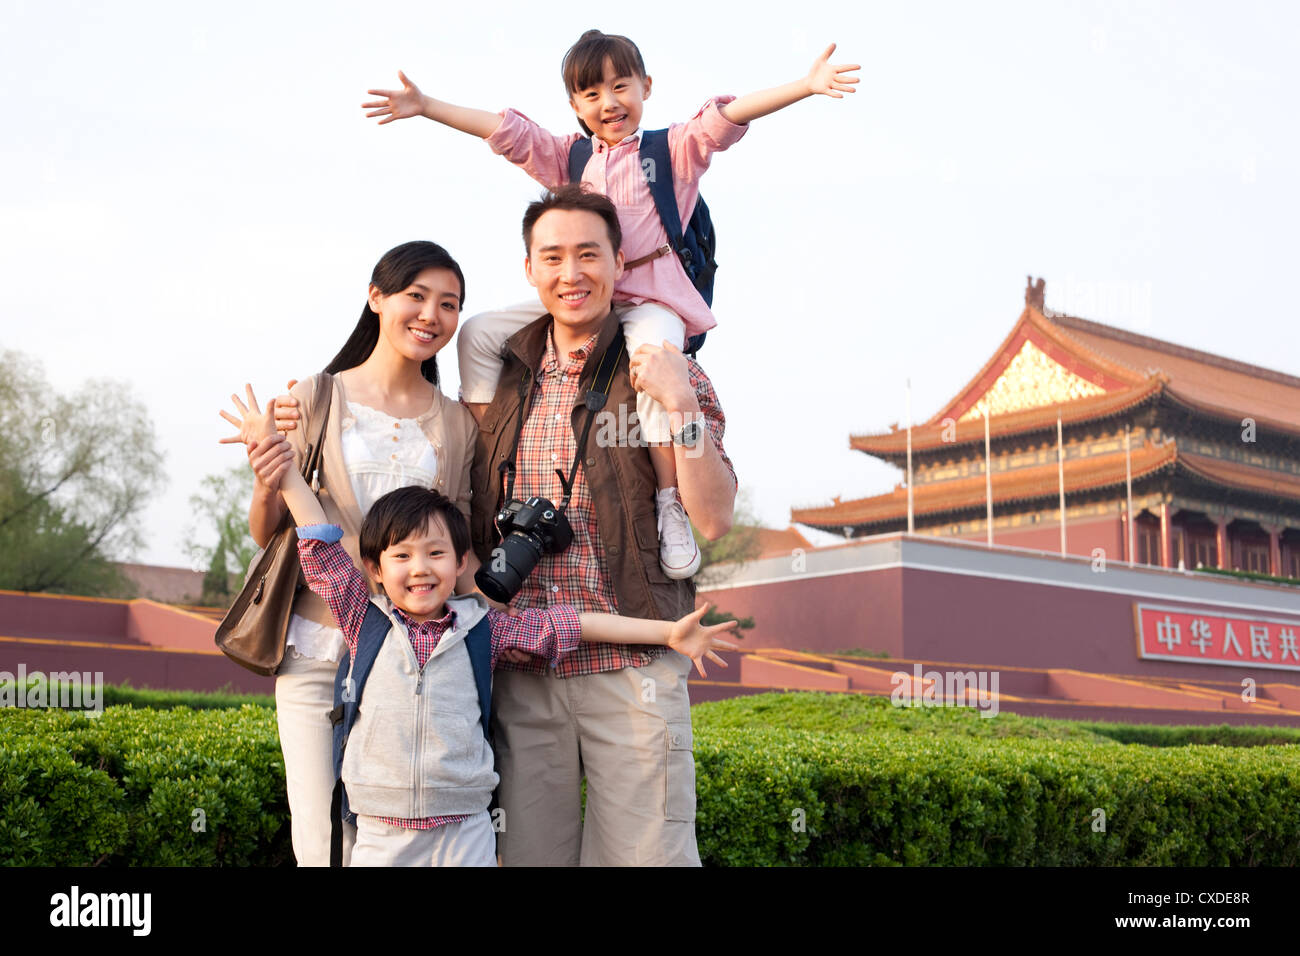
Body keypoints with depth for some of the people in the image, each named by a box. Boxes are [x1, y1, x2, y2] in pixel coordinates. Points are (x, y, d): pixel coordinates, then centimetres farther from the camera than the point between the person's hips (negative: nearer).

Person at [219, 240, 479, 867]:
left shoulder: (457, 424, 10)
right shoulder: (316, 399, 4)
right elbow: (267, 535, 7)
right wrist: (265, 490, -15)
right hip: (318, 647, -1)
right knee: (321, 846, -1)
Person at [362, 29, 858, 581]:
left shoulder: (675, 148, 6)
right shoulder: (567, 157, 18)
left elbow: (727, 117, -8)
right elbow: (504, 131, 14)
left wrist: (806, 86, -22)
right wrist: (425, 106, 10)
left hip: (650, 302, -5)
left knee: (656, 349, -39)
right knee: (479, 333, -4)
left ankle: (671, 502, -32)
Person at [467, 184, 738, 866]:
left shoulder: (663, 372, 0)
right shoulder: (505, 376, 11)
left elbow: (713, 519, -8)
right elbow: (475, 521, 20)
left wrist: (681, 406, -17)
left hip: (630, 666, -3)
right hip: (521, 672, 4)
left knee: (644, 852, -1)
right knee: (530, 854, 10)